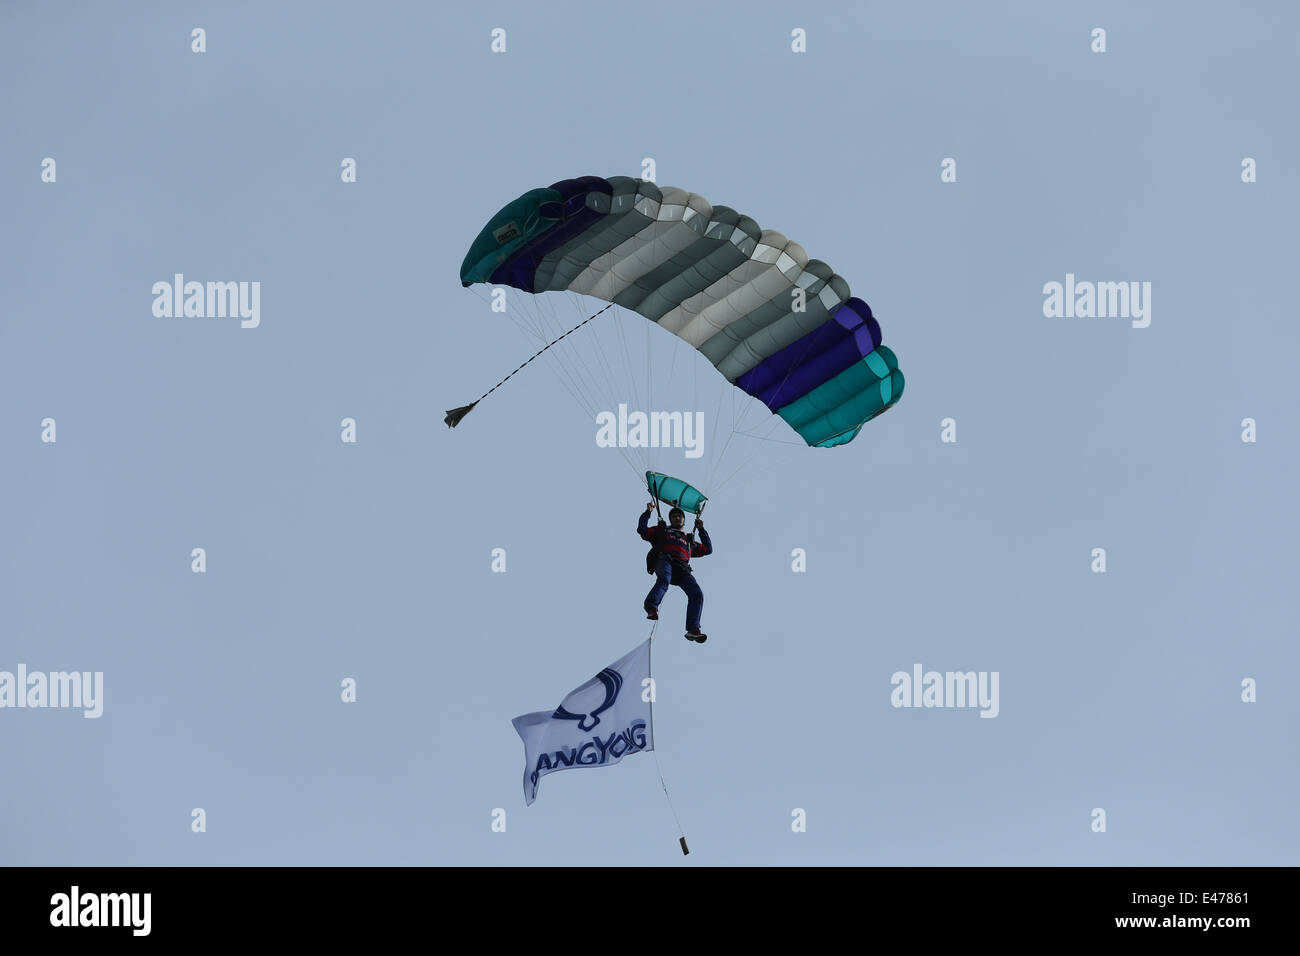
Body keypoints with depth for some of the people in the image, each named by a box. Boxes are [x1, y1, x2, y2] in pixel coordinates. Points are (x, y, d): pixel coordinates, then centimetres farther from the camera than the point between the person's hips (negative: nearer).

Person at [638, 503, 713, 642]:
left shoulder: (689, 540, 42)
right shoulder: (662, 531, 33)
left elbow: (708, 549, 41)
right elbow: (642, 530, 22)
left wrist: (702, 530, 38)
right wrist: (648, 512, 17)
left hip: (682, 569, 3)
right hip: (664, 562, -3)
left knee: (697, 594, -21)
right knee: (664, 580, -41)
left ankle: (693, 629, -28)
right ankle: (651, 608, -56)